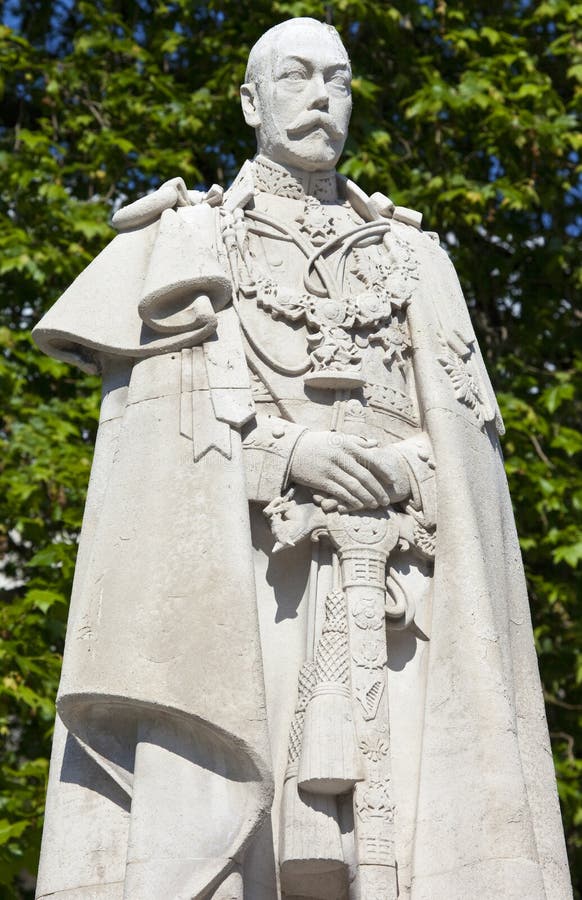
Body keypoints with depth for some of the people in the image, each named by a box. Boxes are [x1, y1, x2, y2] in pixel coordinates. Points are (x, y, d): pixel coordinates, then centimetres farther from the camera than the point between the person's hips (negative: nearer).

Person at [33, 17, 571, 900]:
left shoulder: (412, 257, 25)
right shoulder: (186, 238, 18)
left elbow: (462, 433, 15)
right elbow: (152, 403, 4)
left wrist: (404, 466, -7)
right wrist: (283, 448, -12)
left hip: (386, 588, 2)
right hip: (234, 566, -2)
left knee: (403, 827, -12)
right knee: (201, 823, -16)